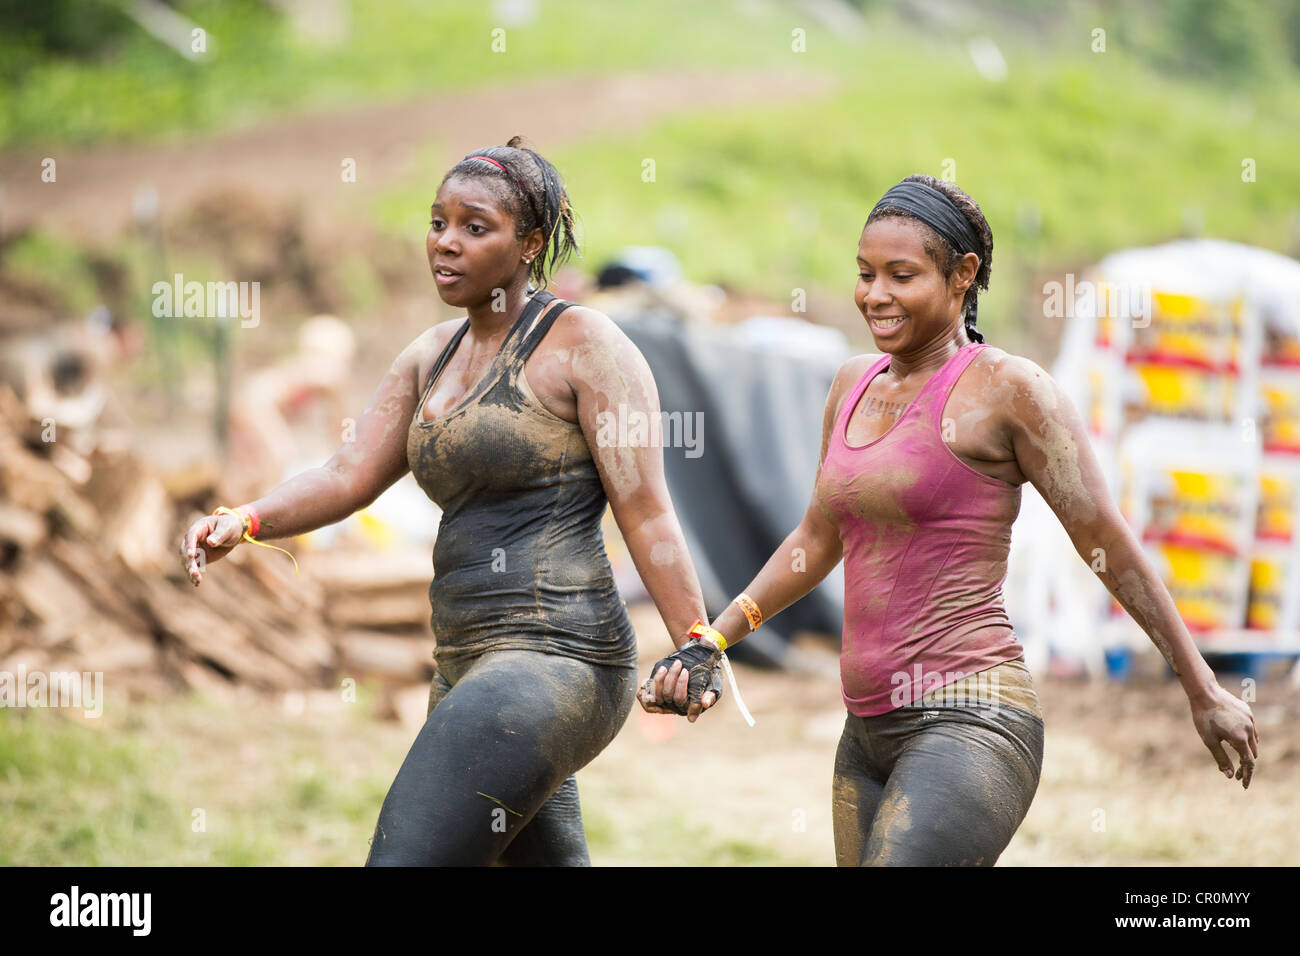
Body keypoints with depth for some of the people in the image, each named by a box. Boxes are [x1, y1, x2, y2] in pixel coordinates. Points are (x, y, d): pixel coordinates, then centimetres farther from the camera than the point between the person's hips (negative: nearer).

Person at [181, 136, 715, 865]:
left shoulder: (586, 344, -7)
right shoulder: (433, 356, 15)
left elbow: (646, 511, -11)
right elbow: (348, 478, 8)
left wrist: (697, 648, -16)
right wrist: (243, 523, -9)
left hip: (557, 662, -9)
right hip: (471, 667, 9)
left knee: (403, 856, -19)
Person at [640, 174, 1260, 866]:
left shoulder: (1006, 389, -7)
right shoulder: (856, 385, 13)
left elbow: (1109, 545, -4)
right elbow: (818, 540, 25)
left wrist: (1203, 690, 1)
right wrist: (708, 644, 17)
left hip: (972, 724, -8)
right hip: (871, 731, 8)